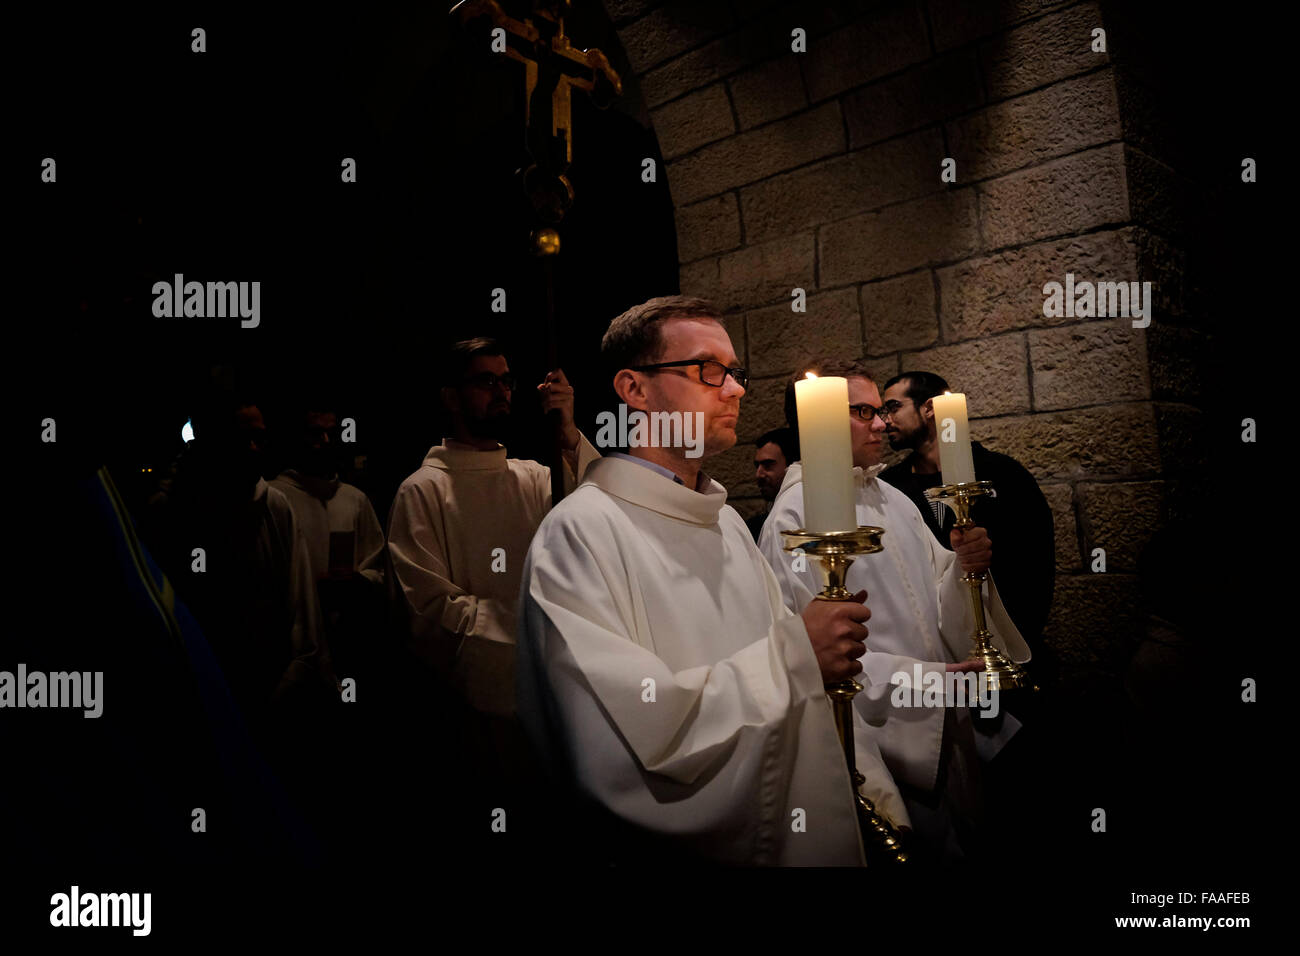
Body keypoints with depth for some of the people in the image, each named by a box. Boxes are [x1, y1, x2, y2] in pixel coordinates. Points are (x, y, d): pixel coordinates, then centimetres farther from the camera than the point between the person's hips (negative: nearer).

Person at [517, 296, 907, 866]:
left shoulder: (726, 523, 8)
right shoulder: (580, 534, -20)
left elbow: (817, 682, 7)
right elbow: (618, 752, -29)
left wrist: (880, 801, -2)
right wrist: (792, 654, -25)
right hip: (676, 852, -7)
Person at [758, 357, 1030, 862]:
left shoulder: (894, 500, 9)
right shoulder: (794, 518, -16)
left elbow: (936, 608, 9)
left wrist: (965, 568, -12)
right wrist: (930, 679, -23)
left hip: (948, 732, 7)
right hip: (890, 741, -7)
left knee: (969, 844, 19)